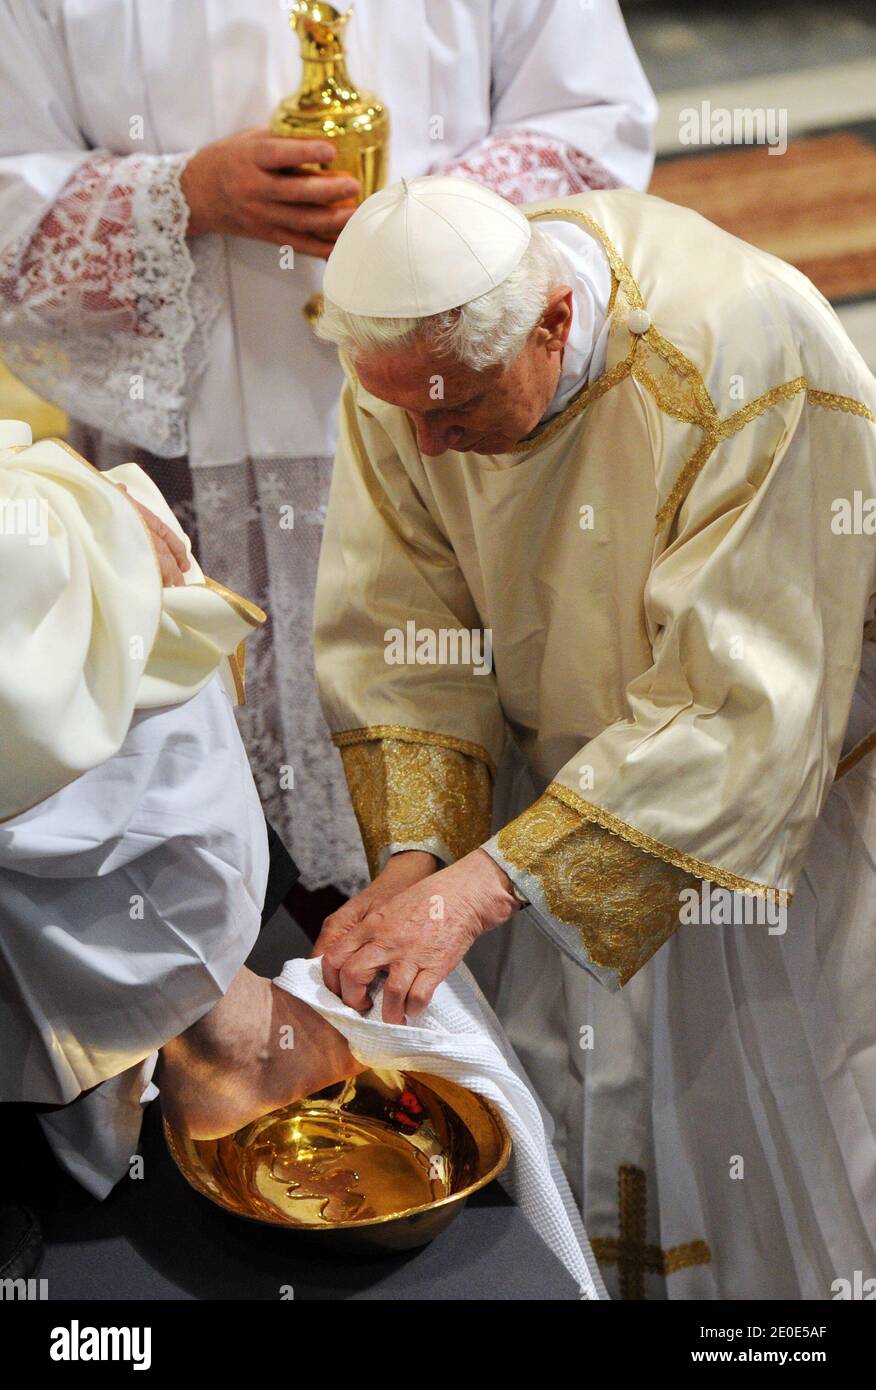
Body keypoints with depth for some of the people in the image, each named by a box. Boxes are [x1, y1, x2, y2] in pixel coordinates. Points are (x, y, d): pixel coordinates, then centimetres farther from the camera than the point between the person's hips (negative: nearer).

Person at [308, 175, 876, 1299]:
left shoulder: (738, 367, -34)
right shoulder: (407, 356, -17)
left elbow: (738, 711, -36)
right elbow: (394, 638, -13)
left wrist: (486, 884, -40)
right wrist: (410, 857, -27)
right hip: (562, 775, 4)